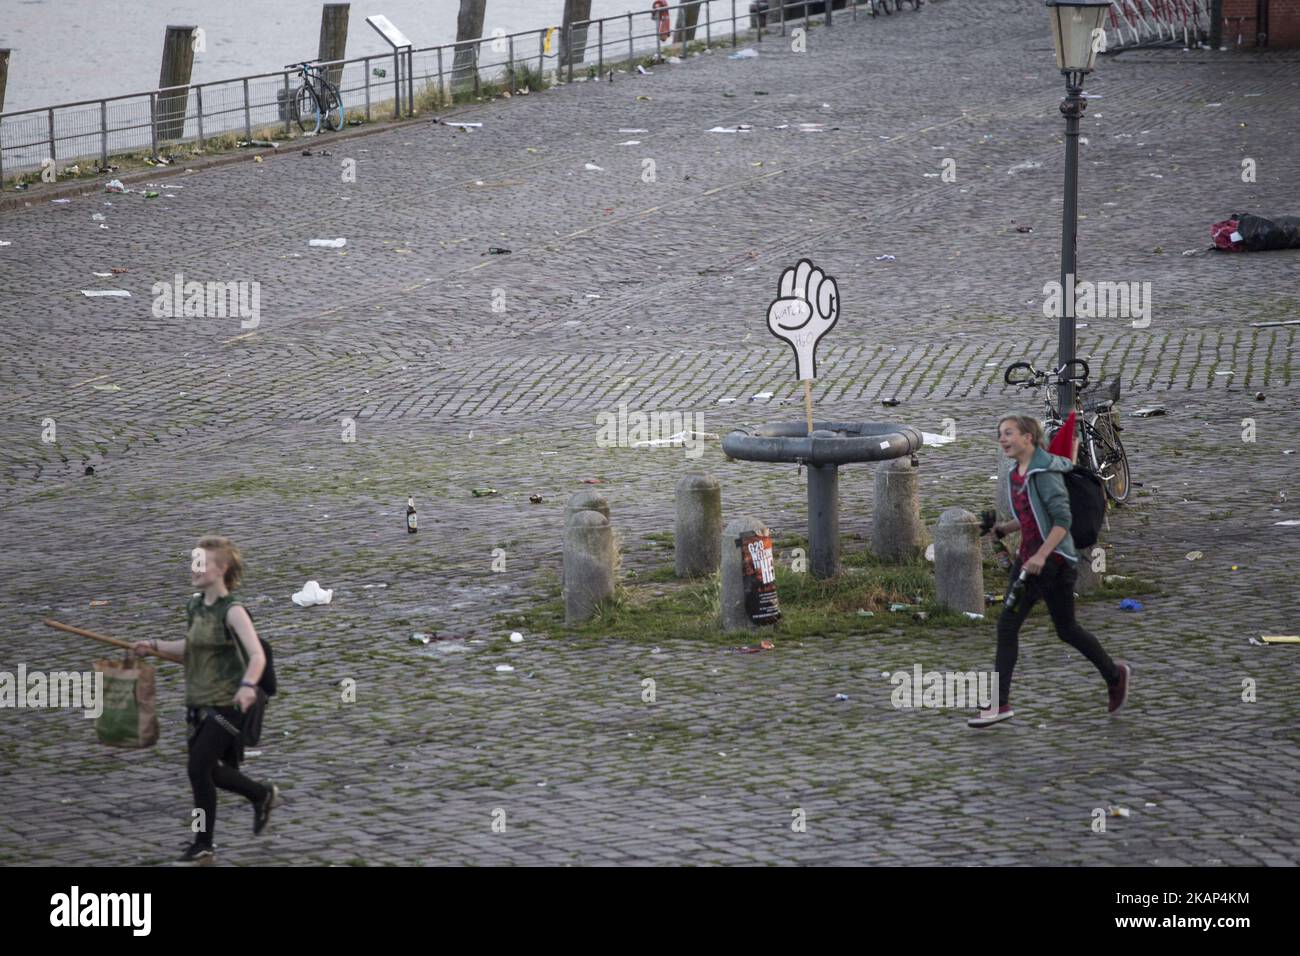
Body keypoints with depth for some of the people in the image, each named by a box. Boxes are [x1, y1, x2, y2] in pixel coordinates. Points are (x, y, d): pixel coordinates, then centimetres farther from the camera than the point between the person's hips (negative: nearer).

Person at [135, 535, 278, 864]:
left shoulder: (232, 611, -16)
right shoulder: (196, 606, 7)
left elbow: (257, 655, -29)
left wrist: (248, 685, -47)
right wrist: (154, 647, 10)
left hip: (225, 705, -8)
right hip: (198, 704, 8)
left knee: (199, 769, -9)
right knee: (211, 772, 12)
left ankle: (203, 845, 3)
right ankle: (262, 795, 36)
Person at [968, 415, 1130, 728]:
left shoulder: (1045, 472, -16)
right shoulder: (1017, 473, 10)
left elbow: (1062, 520, -21)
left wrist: (1042, 555, -29)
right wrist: (1003, 529, 6)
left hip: (1054, 559, -8)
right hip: (1029, 556, 8)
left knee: (1066, 630, 5)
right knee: (1007, 624, -2)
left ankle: (1115, 674, 29)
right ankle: (1000, 704, -4)